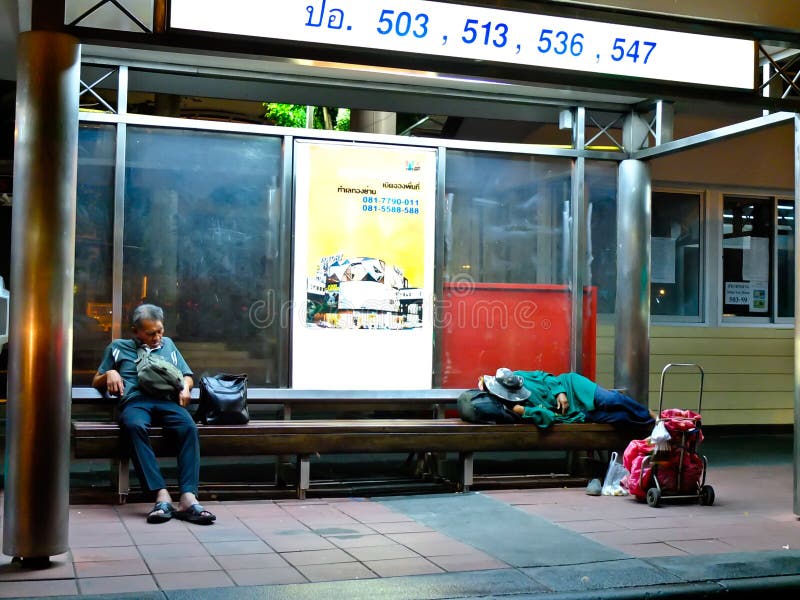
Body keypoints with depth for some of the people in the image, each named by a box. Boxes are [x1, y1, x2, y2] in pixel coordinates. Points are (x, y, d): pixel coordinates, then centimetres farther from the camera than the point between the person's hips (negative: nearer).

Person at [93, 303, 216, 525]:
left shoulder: (168, 344, 31)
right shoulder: (118, 347, 26)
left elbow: (187, 375, 31)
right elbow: (96, 382, 27)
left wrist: (185, 387, 7)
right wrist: (109, 374, 4)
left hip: (167, 401, 2)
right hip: (135, 401, -2)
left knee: (189, 427, -33)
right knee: (134, 426, -39)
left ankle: (188, 498, -44)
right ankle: (162, 496, -46)